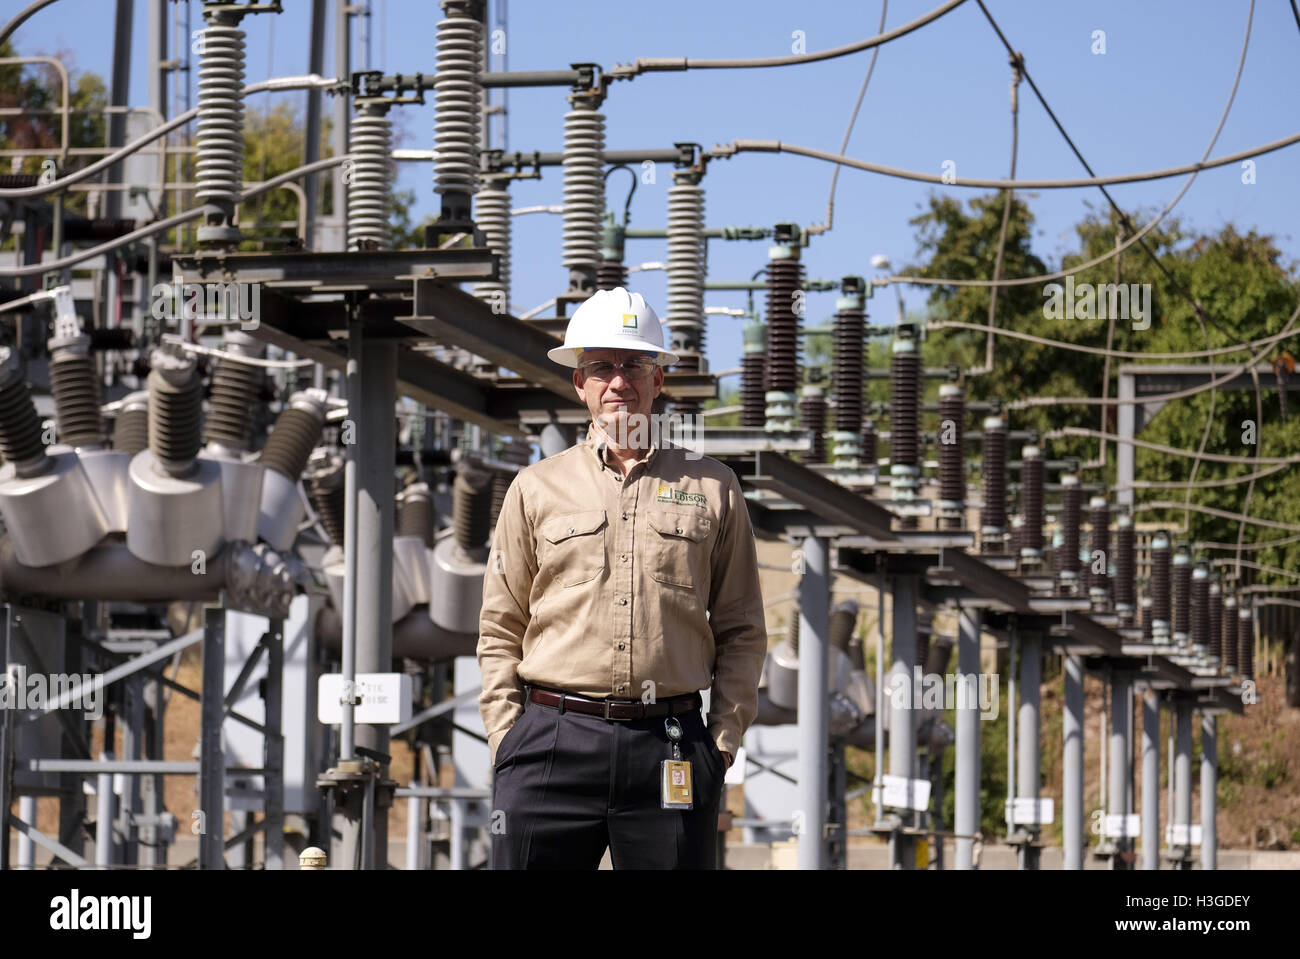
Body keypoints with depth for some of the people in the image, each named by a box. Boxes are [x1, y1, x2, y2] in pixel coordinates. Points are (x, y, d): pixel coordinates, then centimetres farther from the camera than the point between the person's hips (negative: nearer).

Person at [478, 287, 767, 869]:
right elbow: (499, 631, 12)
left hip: (672, 753, 0)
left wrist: (723, 740, 3)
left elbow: (742, 631, 13)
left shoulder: (712, 488, 12)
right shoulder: (535, 489, 12)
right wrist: (508, 741, 1)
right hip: (554, 748, 0)